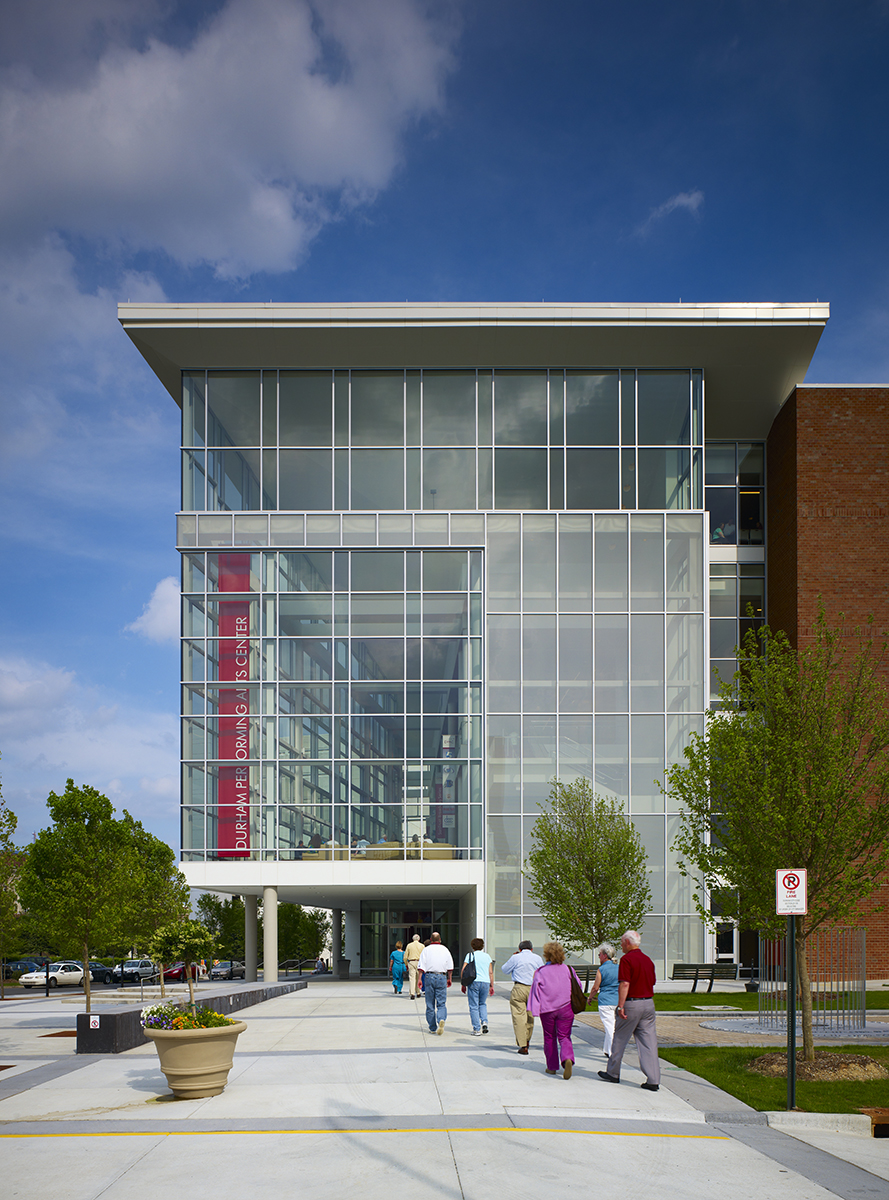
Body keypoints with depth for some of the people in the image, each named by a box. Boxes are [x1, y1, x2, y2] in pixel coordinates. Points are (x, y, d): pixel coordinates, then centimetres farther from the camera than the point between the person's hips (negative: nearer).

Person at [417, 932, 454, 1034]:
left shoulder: (426, 950, 1)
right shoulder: (445, 950, 7)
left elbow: (422, 967, -5)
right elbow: (450, 967, 9)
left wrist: (420, 979, -4)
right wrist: (449, 979, 18)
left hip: (429, 976, -1)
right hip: (442, 977, 1)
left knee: (430, 1004, 7)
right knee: (441, 1003, 2)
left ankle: (432, 1028, 11)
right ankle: (441, 1020, -26)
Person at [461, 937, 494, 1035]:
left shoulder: (470, 955, 3)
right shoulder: (487, 957, 11)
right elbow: (490, 972, 8)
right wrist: (492, 986, 13)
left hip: (473, 982, -3)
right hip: (485, 982, 3)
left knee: (474, 1006, 2)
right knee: (482, 1004, 22)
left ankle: (477, 1030, -2)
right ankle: (484, 1022, 1)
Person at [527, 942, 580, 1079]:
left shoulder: (541, 972, -4)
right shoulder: (568, 969, 0)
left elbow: (535, 990, -8)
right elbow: (578, 986, 7)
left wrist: (531, 1010, -10)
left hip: (547, 1010, 0)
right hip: (566, 1008, 1)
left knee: (549, 1038, 14)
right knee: (564, 1037, 2)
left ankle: (552, 1067, 18)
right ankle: (568, 1059, -25)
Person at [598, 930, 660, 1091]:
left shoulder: (627, 959, -11)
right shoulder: (647, 960, 11)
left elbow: (625, 984, -19)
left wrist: (621, 1006, -18)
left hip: (632, 1003, -6)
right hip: (649, 1003, 6)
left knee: (620, 1040, 10)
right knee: (649, 1043, 4)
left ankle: (613, 1073, 23)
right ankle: (653, 1080, -1)